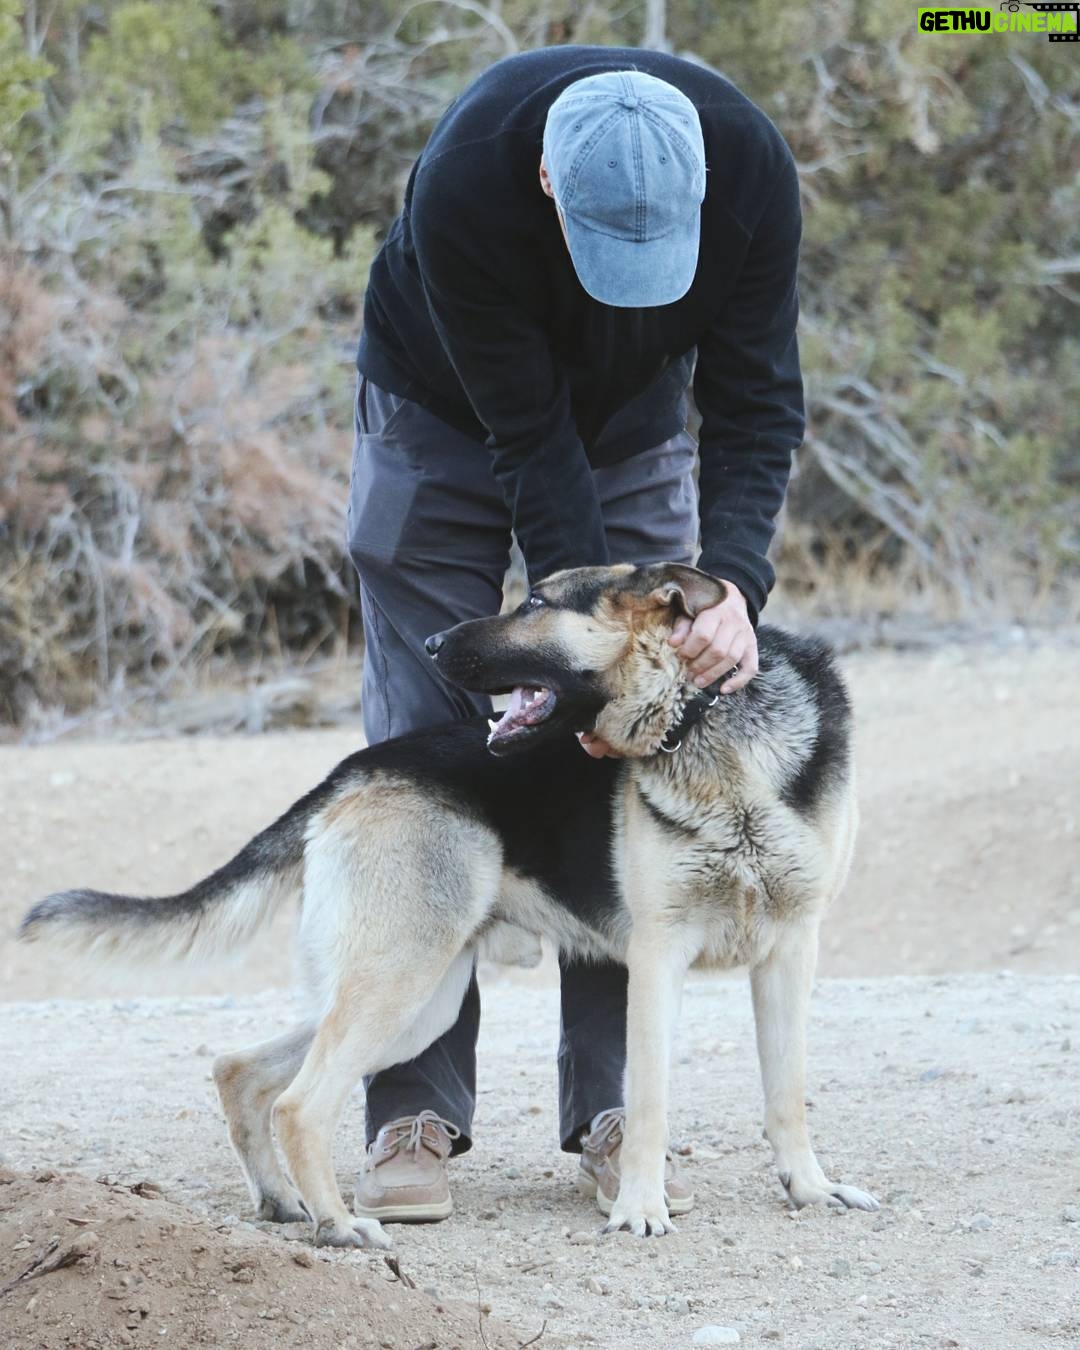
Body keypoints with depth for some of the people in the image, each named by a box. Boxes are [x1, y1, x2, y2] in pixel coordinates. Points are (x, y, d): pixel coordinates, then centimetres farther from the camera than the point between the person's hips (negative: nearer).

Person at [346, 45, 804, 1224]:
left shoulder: (750, 166, -31)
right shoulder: (463, 186, -38)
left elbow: (756, 404, -24)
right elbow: (526, 436, -31)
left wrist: (734, 582, -39)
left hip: (634, 422, 2)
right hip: (445, 416, -2)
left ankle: (608, 1108, 0)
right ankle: (415, 1112, -4)